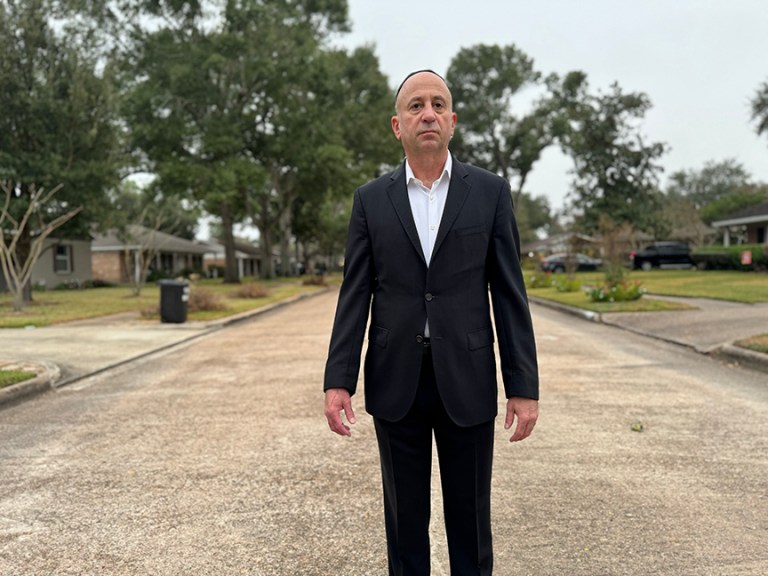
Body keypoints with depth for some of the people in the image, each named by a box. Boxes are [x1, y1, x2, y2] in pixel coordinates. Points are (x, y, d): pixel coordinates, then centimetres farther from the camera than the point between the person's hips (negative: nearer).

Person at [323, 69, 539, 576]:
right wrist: (339, 380, -6)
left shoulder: (490, 191, 1)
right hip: (395, 382, 1)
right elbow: (355, 295, 2)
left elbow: (509, 294, -1)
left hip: (467, 380, -1)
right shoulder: (372, 199, 4)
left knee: (470, 516, 12)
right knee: (405, 519, 13)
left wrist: (524, 386, -5)